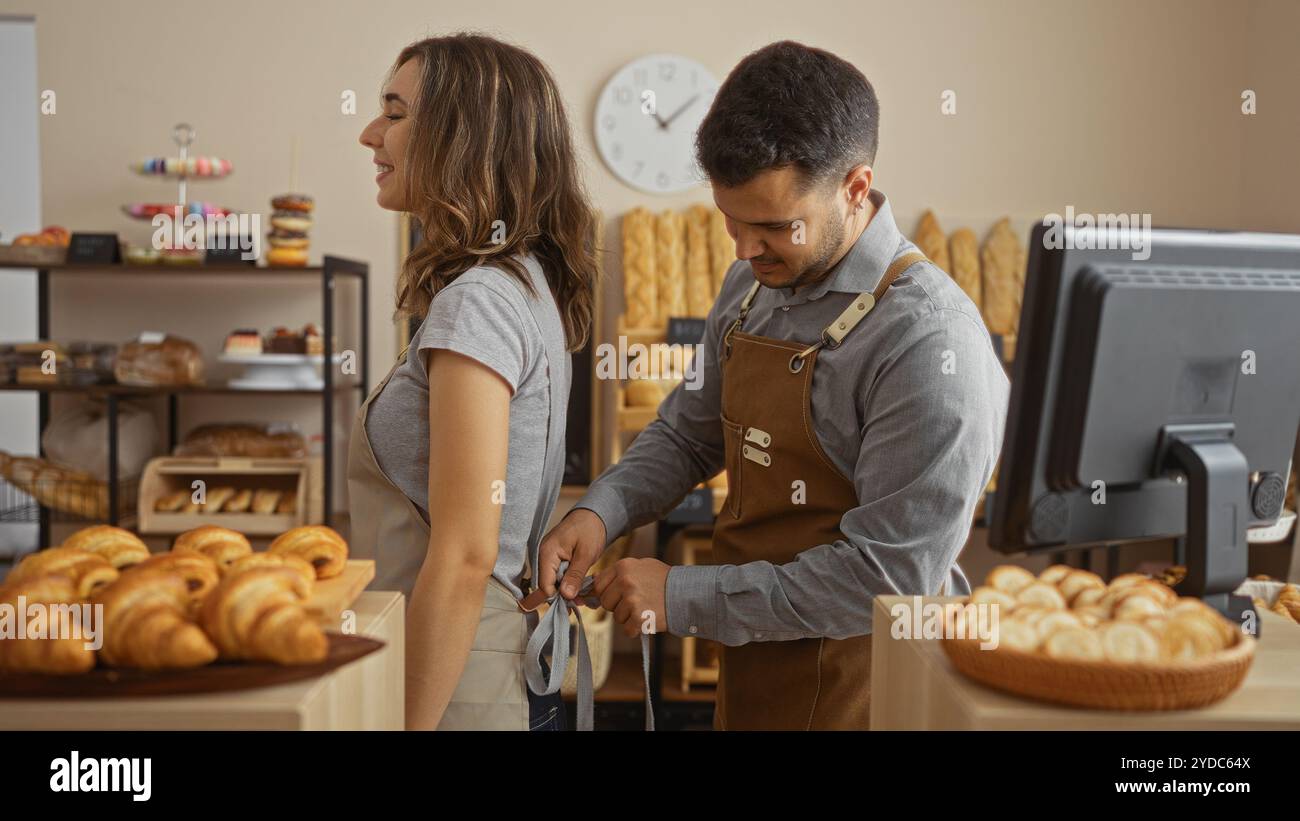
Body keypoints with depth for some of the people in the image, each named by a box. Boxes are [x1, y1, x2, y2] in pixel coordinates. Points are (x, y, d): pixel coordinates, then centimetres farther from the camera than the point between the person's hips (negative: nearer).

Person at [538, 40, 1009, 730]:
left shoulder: (928, 340, -24)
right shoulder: (752, 285, 2)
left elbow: (890, 574, -25)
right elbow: (688, 433, 13)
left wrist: (685, 597, -22)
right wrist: (600, 510, -7)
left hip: (850, 692, -7)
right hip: (750, 667, 7)